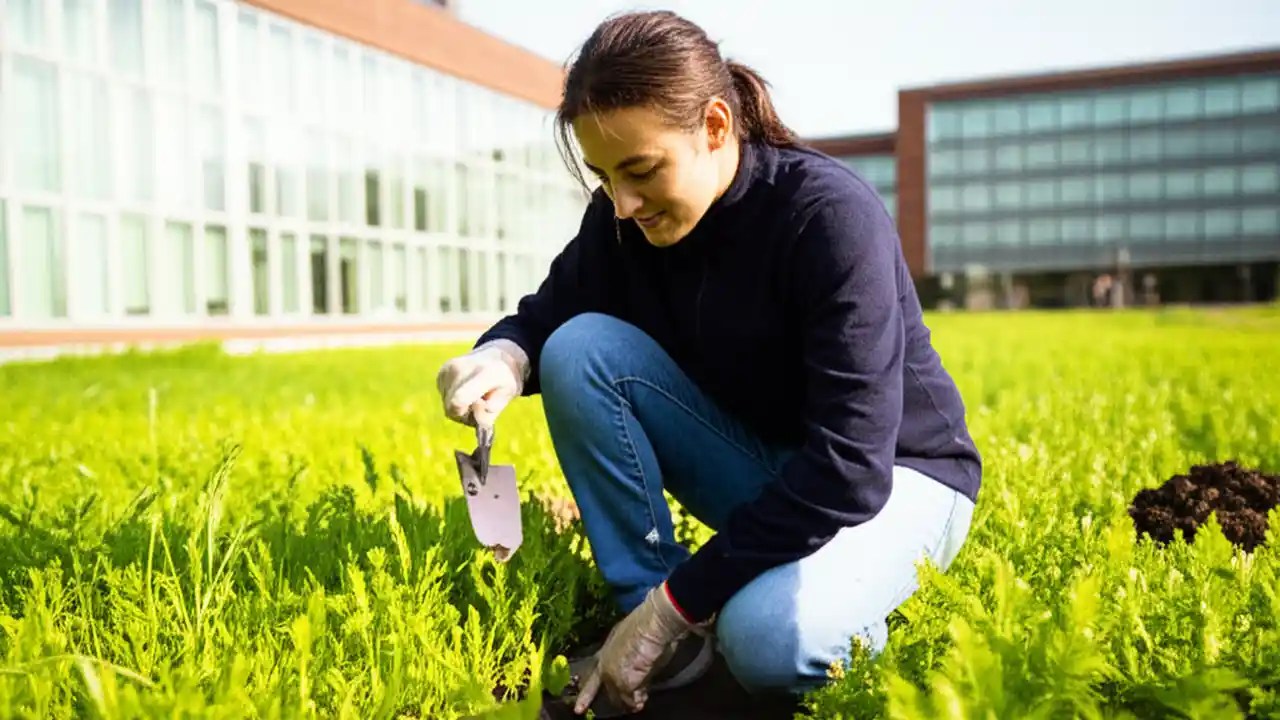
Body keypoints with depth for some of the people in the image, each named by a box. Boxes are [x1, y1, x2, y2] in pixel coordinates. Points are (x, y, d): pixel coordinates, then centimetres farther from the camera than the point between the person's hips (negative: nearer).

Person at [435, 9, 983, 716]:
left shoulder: (830, 214, -27)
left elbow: (848, 466, -31)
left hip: (891, 474, -5)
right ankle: (660, 642, -11)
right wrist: (501, 357, -25)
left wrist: (678, 600, -29)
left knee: (766, 638, -37)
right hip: (761, 467, 6)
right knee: (580, 348, -18)